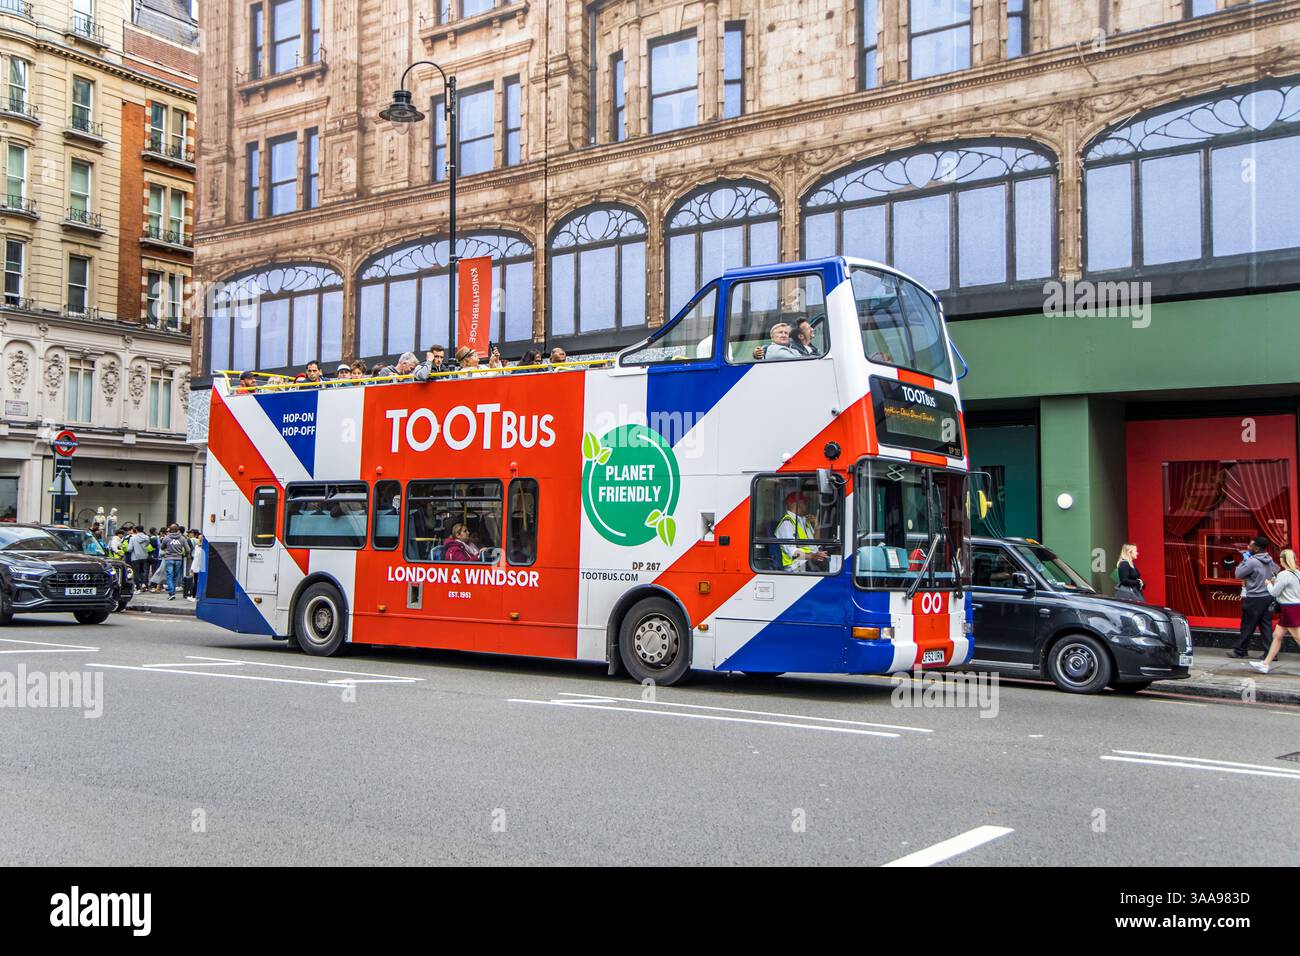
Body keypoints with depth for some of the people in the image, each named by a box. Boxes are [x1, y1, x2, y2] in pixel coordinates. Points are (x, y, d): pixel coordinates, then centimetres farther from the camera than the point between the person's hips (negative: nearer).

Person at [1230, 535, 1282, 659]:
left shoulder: (1252, 562, -17)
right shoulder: (1269, 560, 8)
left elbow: (1238, 574, -9)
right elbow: (1277, 570, 24)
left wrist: (1244, 560, -1)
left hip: (1255, 599, -7)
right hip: (1268, 597, 7)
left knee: (1248, 626, 2)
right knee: (1266, 626, 7)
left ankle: (1239, 651, 11)